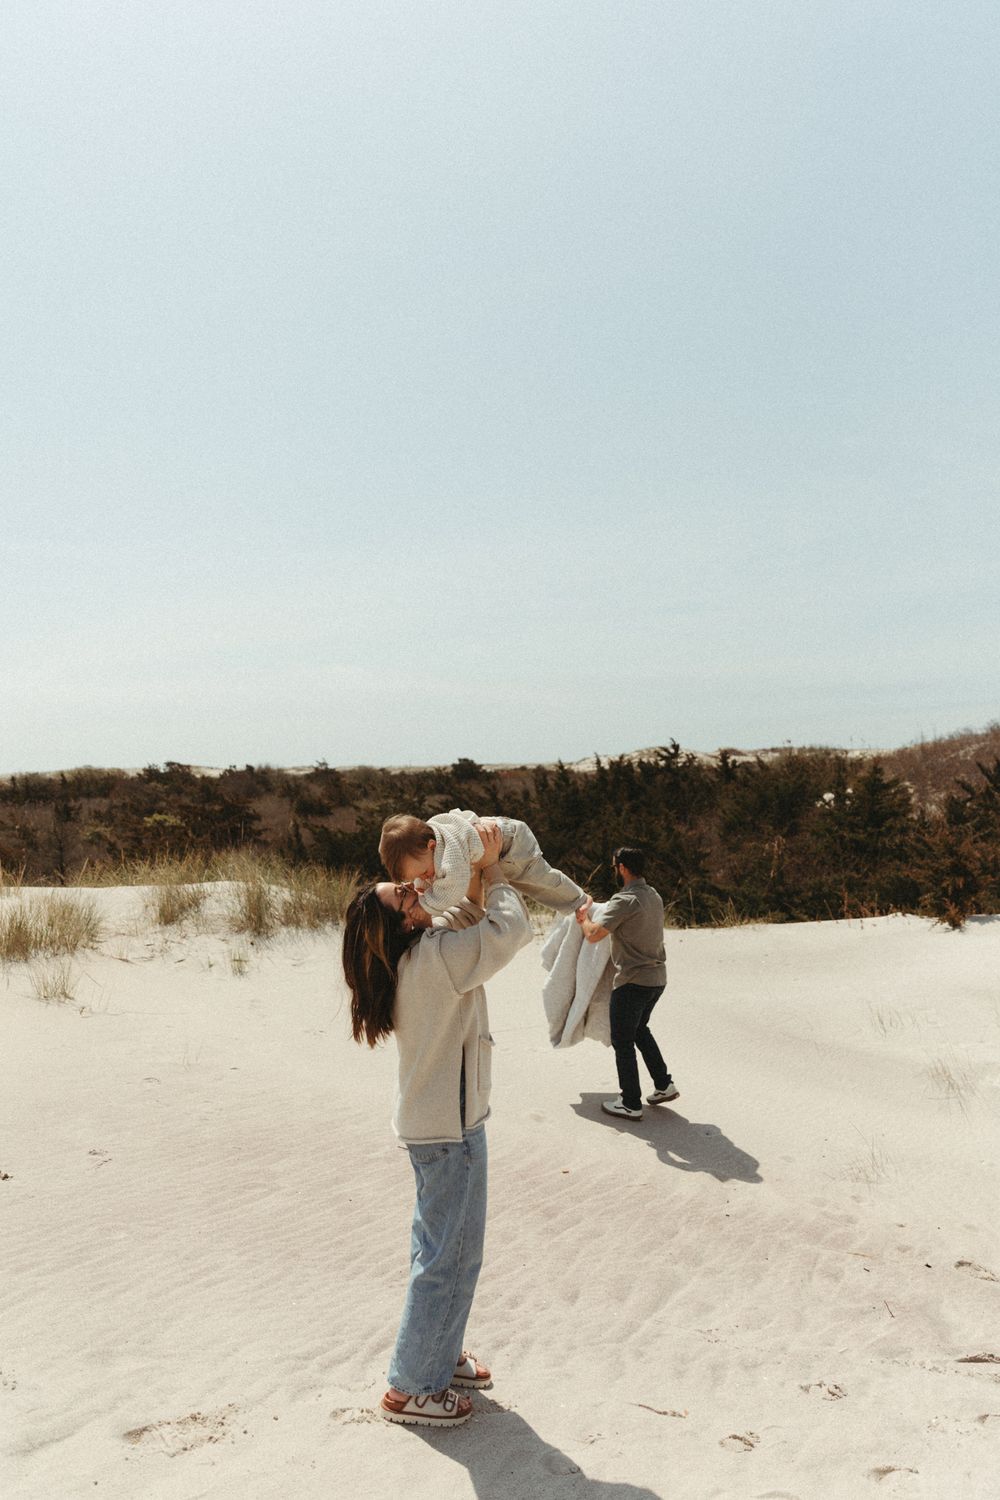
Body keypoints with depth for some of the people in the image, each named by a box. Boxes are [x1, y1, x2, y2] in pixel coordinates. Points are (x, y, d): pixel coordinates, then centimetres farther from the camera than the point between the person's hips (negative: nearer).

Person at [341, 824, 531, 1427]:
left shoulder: (416, 958, 3)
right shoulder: (437, 956, -25)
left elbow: (476, 936, 15)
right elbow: (510, 928, -23)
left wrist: (476, 883, 2)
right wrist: (493, 866, -10)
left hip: (432, 1122, 10)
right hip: (451, 1128, -10)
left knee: (440, 1247, 23)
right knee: (450, 1256, 3)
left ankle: (439, 1354, 39)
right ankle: (411, 1388, 15)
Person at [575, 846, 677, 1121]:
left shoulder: (624, 900, -19)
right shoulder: (654, 896, 8)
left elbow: (593, 935, -22)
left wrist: (584, 918, -1)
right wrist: (598, 912, 26)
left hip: (633, 981, -8)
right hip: (657, 978, 8)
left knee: (623, 1041, 6)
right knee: (640, 1030, 27)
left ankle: (631, 1104, 13)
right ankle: (664, 1085, 27)